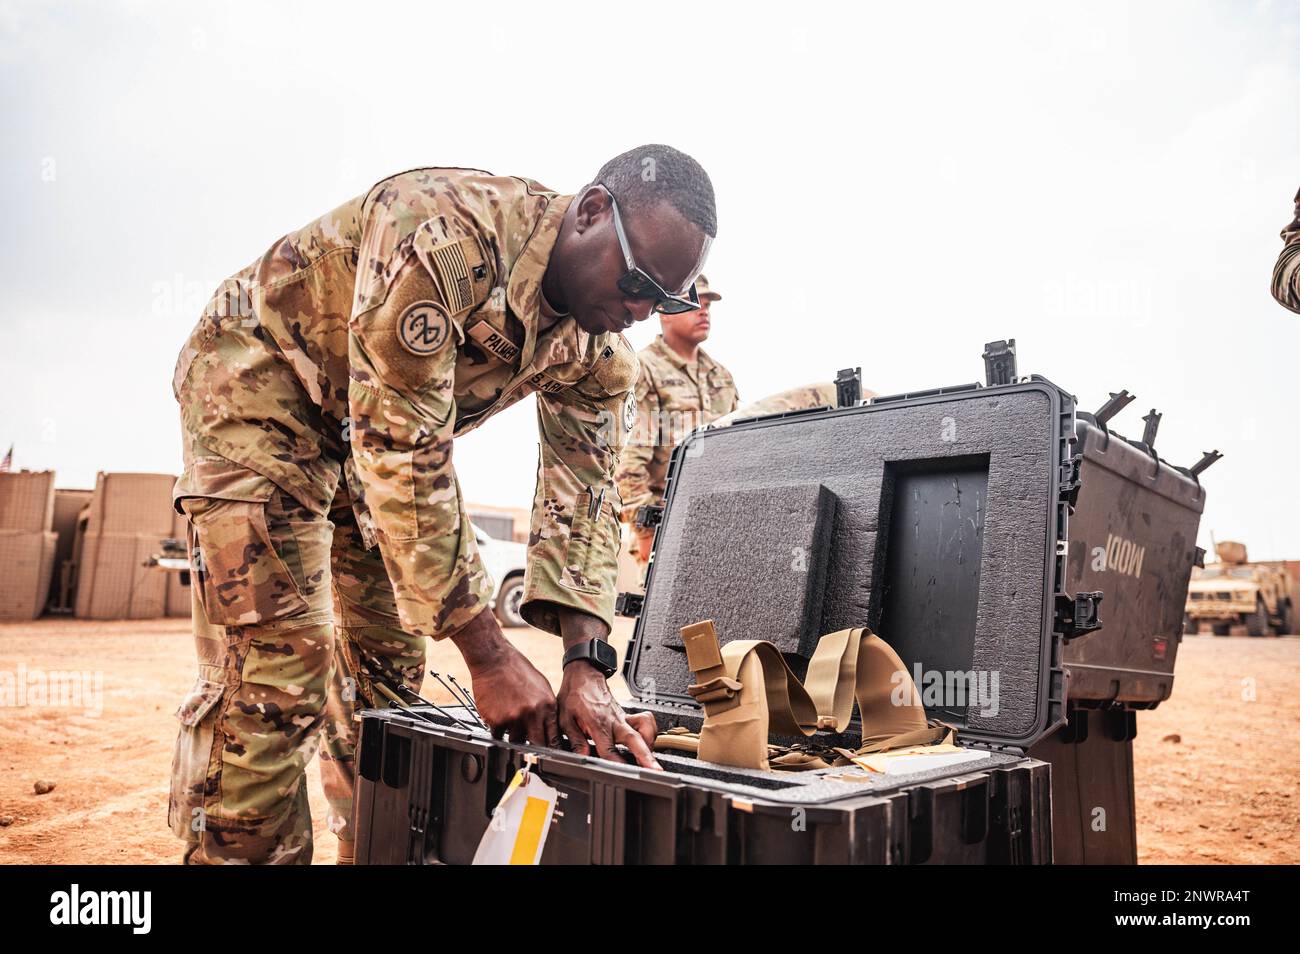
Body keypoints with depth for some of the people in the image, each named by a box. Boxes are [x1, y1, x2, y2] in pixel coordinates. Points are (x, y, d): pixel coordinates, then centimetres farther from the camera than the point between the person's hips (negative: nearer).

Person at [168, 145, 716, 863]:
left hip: (380, 423, 7)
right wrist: (487, 654, -32)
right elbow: (403, 455, -36)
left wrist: (586, 667, -26)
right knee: (271, 668, -16)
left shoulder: (601, 348, -12)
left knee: (388, 667, 7)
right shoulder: (446, 234, -35)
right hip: (261, 379, -6)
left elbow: (580, 494, -13)